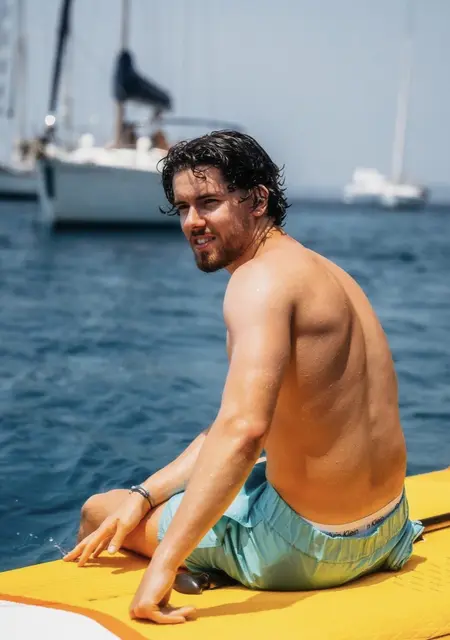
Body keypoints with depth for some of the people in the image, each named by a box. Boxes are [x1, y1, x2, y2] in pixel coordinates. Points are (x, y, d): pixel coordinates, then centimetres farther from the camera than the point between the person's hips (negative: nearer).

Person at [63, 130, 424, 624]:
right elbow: (235, 422, 11)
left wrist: (163, 563, -33)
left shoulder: (262, 276, -20)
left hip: (310, 546, -10)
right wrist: (144, 496, 5)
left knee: (96, 512, 9)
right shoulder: (316, 269, 10)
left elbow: (243, 429, -34)